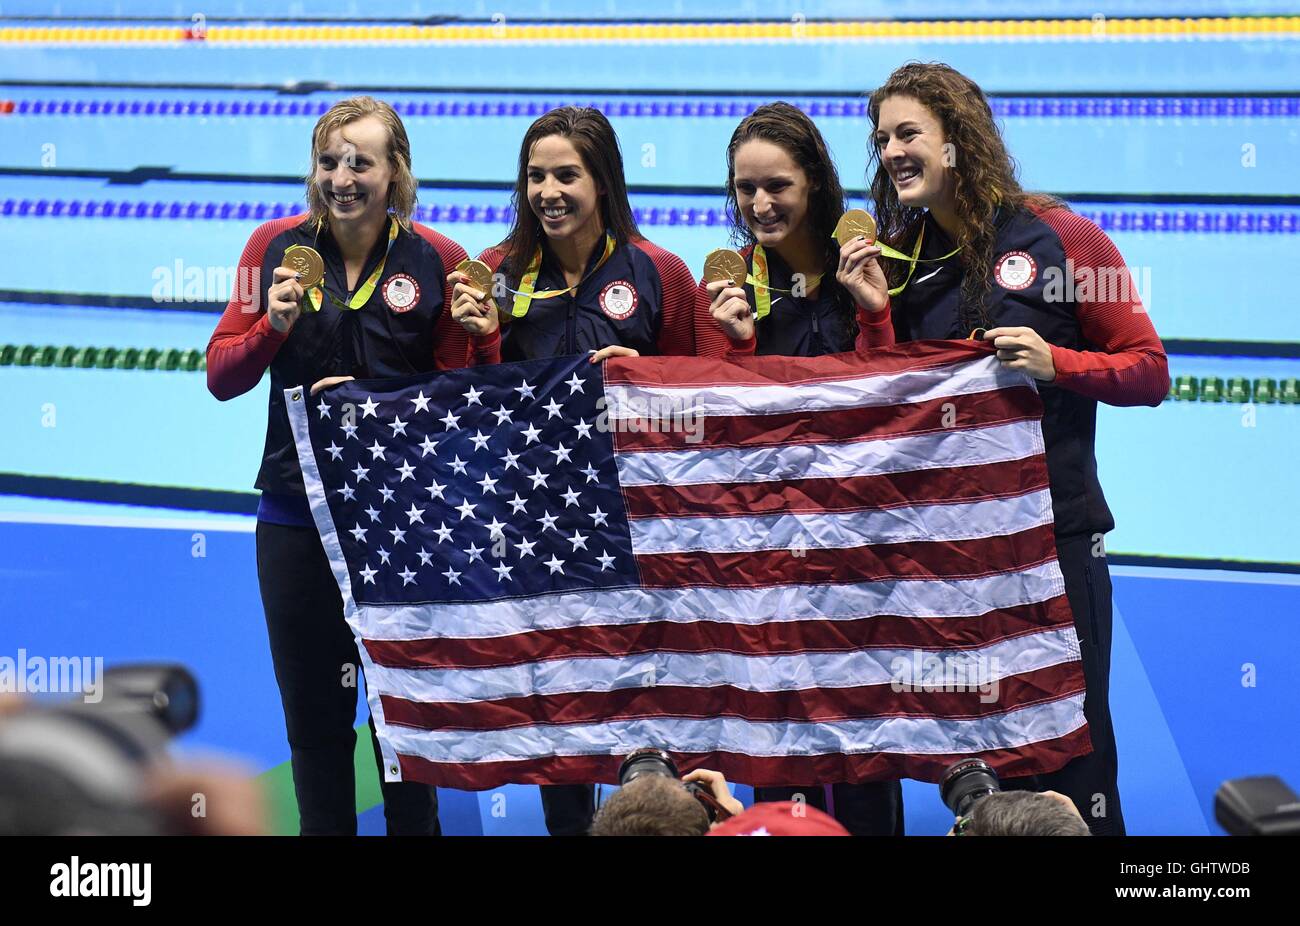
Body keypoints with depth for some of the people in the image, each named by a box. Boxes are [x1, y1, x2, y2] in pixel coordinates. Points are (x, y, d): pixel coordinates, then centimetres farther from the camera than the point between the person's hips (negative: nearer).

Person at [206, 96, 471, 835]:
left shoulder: (437, 260, -6)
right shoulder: (277, 247, 0)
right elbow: (222, 378, 1)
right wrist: (273, 325, -16)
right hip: (295, 517, 2)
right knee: (313, 717, 12)